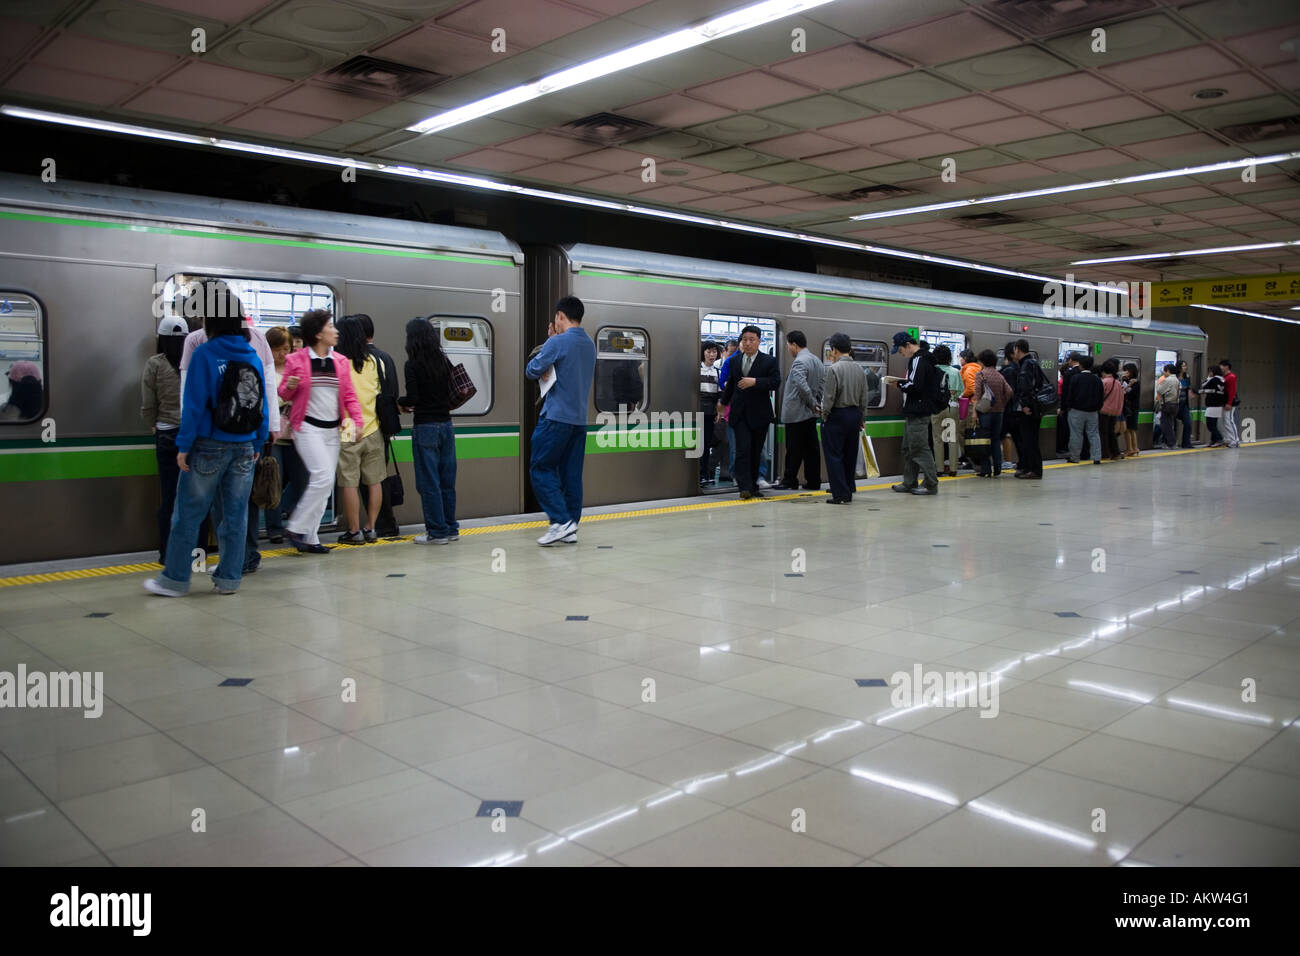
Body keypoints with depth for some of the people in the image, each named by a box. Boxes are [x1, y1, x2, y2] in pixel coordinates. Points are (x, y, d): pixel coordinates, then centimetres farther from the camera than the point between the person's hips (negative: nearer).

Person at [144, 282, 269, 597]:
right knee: (235, 516, 9)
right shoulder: (253, 356, 4)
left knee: (187, 515, 6)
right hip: (244, 448, 4)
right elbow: (264, 405, 6)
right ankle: (228, 579, 15)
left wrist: (184, 446, -8)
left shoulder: (204, 354, -10)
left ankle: (175, 579, 13)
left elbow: (194, 404, -12)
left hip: (209, 447, -4)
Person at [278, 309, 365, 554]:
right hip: (307, 427, -5)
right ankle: (295, 527, -5)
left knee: (325, 484, 5)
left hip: (332, 429, 6)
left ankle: (310, 538, 14)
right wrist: (289, 387, -17)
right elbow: (284, 395, 6)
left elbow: (350, 396, 10)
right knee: (323, 477, -19)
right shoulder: (296, 360, -2)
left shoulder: (341, 362, 10)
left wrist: (357, 420, -7)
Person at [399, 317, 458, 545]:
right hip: (446, 424, 6)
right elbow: (451, 394, 10)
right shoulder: (444, 362, 6)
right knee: (447, 481, 12)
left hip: (425, 427, -6)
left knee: (429, 482, 1)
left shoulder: (413, 365, -10)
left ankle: (437, 531, 4)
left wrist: (401, 402, 8)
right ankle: (451, 528, 18)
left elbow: (412, 398, -14)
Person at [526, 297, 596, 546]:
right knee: (572, 474, 8)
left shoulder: (557, 343, -11)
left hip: (557, 417, -7)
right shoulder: (590, 345, 13)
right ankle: (571, 529, 10)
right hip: (580, 419, 7)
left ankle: (561, 521, -9)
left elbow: (531, 370, -8)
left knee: (541, 469, 0)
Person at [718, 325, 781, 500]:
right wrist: (724, 402, 31)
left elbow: (775, 382, -12)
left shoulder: (769, 361, -1)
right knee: (743, 449, -12)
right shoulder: (734, 361, 11)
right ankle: (745, 487, -15)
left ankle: (753, 485, 20)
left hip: (759, 414, -1)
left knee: (756, 452, 8)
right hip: (739, 413, 1)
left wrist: (754, 382, -22)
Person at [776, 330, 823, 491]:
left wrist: (812, 403, -15)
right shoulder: (817, 360, 13)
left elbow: (802, 386, -27)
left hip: (796, 413, -9)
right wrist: (815, 403, 13)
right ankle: (813, 481, 13)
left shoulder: (799, 362, -16)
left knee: (794, 449, -2)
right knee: (811, 448, 10)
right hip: (810, 413, 9)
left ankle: (789, 481, 5)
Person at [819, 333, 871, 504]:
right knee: (850, 455, 15)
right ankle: (849, 491, 21)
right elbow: (865, 397, 9)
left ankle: (840, 494, -2)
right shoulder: (859, 369, 5)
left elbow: (829, 397, -16)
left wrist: (824, 415, -1)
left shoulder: (834, 369, -16)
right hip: (855, 414, 7)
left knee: (834, 456, 0)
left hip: (837, 415, -7)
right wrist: (862, 418, 17)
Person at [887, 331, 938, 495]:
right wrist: (901, 382, 8)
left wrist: (898, 383, -8)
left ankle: (931, 484, -1)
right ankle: (910, 483, 22)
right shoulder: (918, 359, 17)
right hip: (913, 413, 11)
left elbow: (914, 386, -22)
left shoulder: (919, 360, -15)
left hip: (918, 414, -11)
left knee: (920, 448, -6)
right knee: (908, 448, 15)